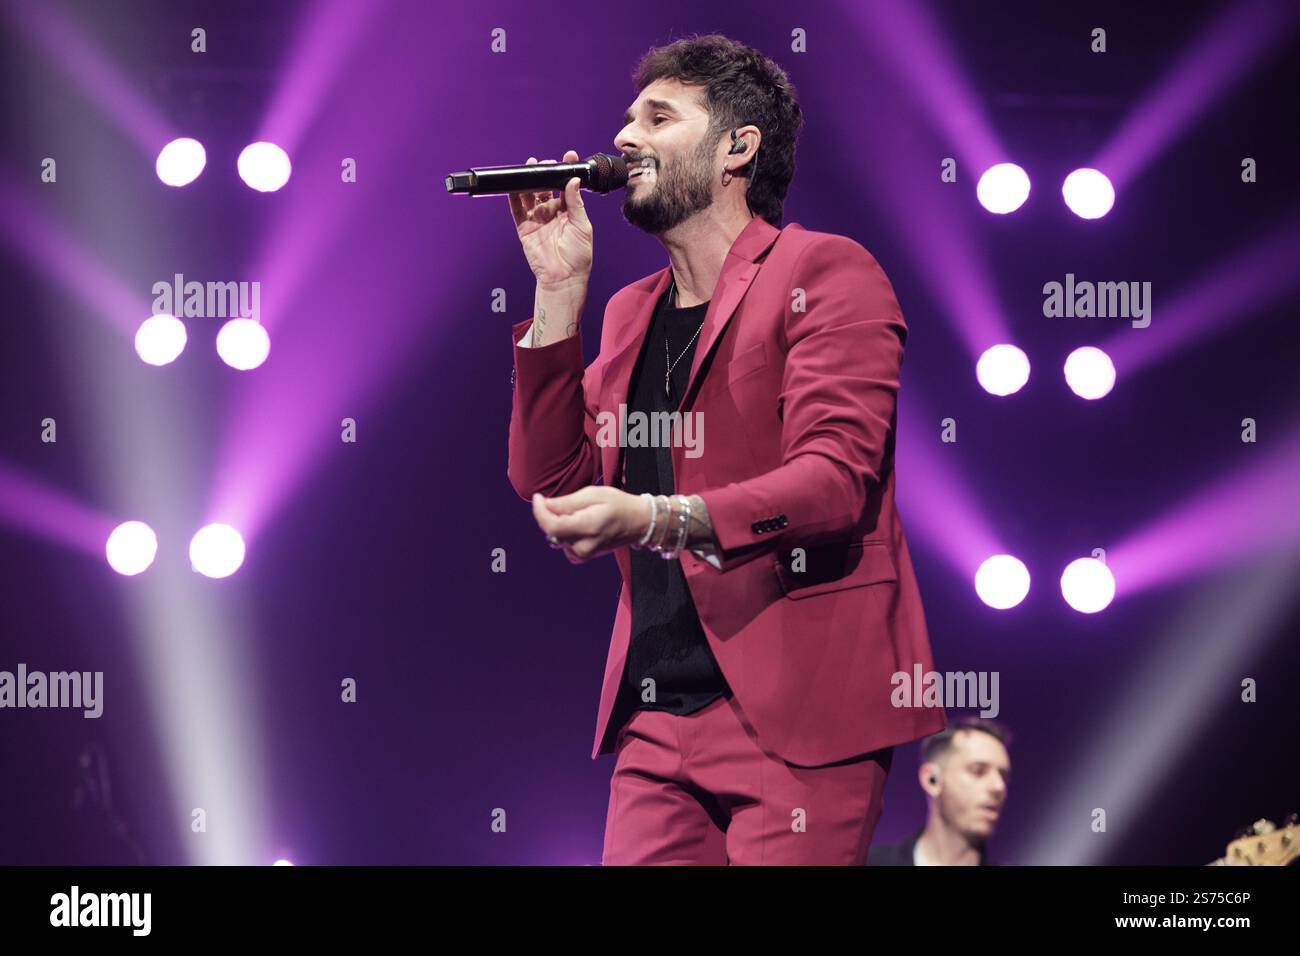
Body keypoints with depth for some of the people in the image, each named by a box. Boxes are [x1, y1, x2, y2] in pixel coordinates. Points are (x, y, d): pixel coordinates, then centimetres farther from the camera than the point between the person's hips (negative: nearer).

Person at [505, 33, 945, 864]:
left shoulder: (826, 273, -2)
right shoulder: (629, 313, 21)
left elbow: (833, 477, -14)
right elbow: (555, 490, 12)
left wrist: (657, 519, -29)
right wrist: (560, 290, 7)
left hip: (792, 715, -6)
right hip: (656, 718, 6)